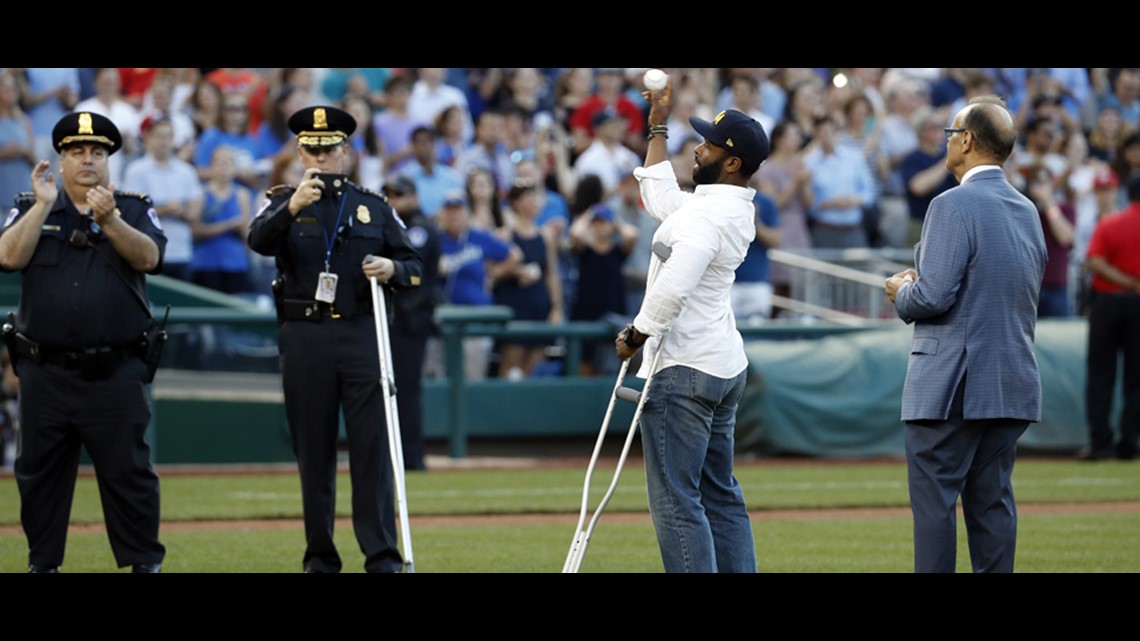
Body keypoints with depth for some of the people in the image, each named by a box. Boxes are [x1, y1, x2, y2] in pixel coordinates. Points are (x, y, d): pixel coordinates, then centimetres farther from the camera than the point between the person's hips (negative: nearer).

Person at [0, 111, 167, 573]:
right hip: (45, 373, 2)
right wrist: (43, 205, -15)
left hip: (115, 374, -2)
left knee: (129, 473, -1)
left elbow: (148, 257, -12)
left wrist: (109, 220, -27)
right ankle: (42, 564, 16)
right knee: (39, 473, 7)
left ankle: (145, 563, 6)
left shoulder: (134, 210, 7)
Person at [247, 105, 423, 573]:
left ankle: (383, 556, -6)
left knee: (373, 446, -5)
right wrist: (292, 206, -33)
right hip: (304, 339, -1)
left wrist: (392, 269, -10)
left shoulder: (374, 206, 13)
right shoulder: (282, 203, 7)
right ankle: (319, 556, 11)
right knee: (313, 450, 3)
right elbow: (259, 241, -15)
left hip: (362, 336, 1)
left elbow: (413, 266, 13)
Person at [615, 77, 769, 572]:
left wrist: (636, 335, -13)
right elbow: (661, 197, 27)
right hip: (724, 366, 10)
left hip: (683, 369, -10)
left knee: (675, 499, -9)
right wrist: (657, 126, 30)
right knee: (720, 495, 14)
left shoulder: (707, 213, -19)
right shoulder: (739, 210, 11)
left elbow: (672, 288, -29)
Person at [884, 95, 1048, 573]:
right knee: (992, 501, 9)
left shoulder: (953, 206, -13)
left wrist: (901, 293, 3)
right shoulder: (1027, 211, 12)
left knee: (934, 503, -4)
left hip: (951, 385, -8)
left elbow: (934, 296, -19)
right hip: (1014, 385, 8)